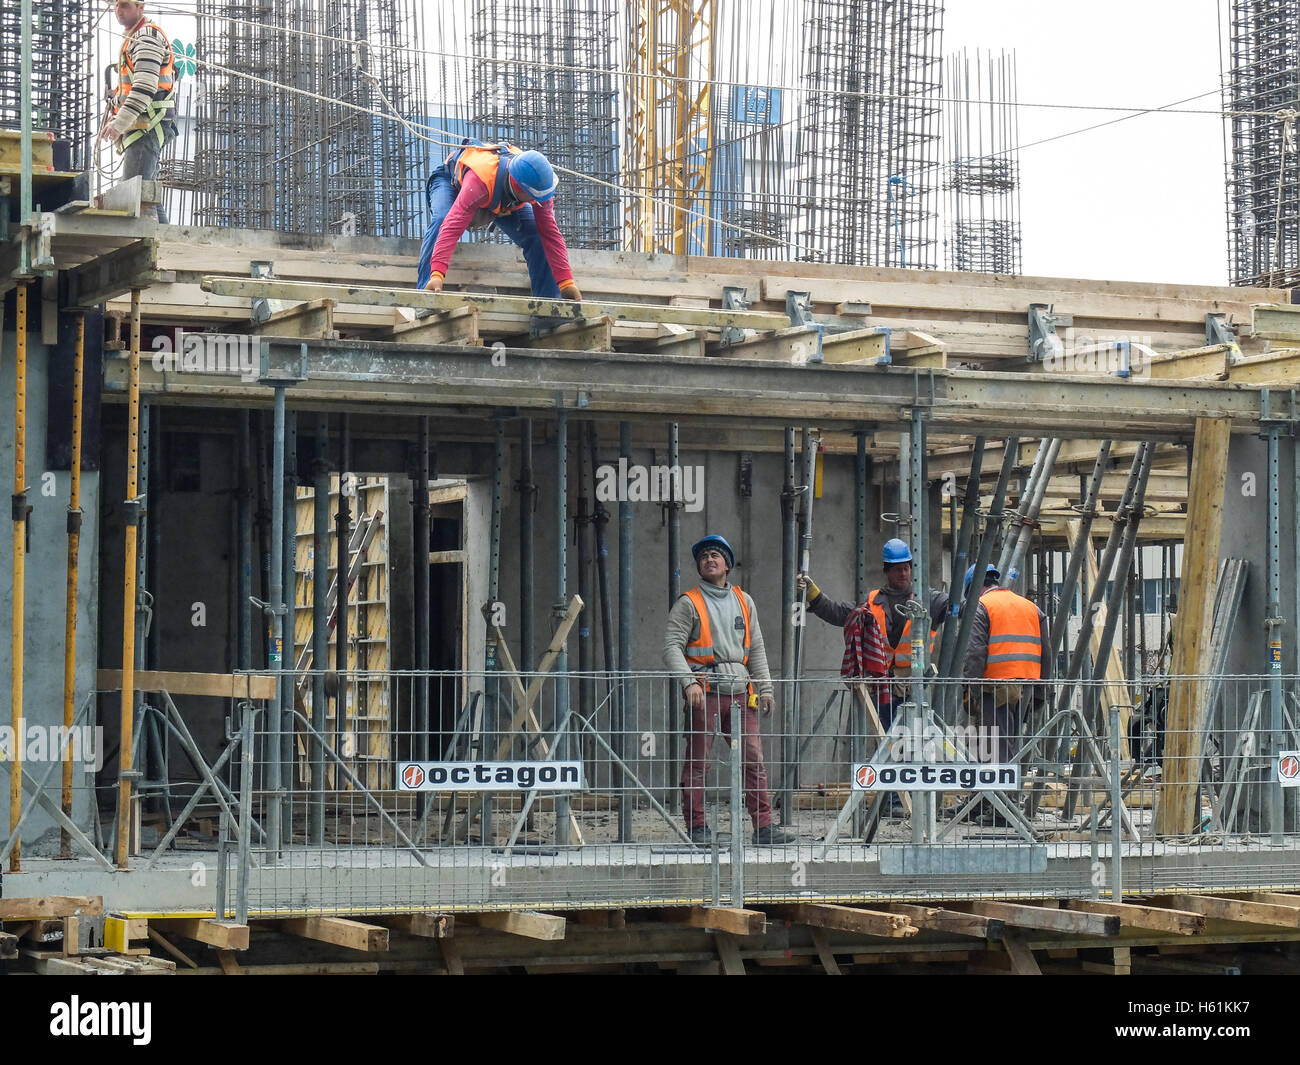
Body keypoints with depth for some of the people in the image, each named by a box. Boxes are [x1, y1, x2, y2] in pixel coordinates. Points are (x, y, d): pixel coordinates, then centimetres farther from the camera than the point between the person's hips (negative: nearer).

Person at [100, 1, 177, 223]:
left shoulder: (147, 36, -9)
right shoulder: (134, 39, 24)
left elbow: (145, 86, -20)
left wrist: (120, 123, -24)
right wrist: (114, 116, 18)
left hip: (147, 127, -11)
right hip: (143, 128, 11)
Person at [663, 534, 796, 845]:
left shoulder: (743, 601, 18)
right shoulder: (689, 603, 3)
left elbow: (756, 649, 20)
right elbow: (672, 646, -5)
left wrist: (765, 688, 12)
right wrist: (689, 682, -18)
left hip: (740, 692, 4)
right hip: (705, 692, -4)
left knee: (754, 759, -1)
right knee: (697, 763, -1)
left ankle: (763, 826, 1)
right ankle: (697, 828, 4)